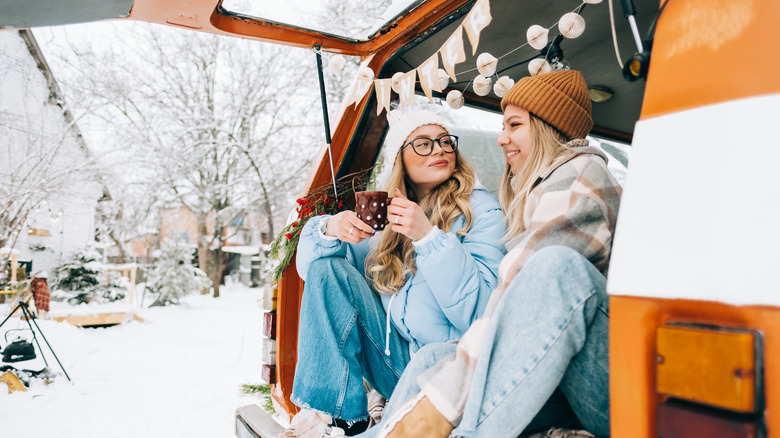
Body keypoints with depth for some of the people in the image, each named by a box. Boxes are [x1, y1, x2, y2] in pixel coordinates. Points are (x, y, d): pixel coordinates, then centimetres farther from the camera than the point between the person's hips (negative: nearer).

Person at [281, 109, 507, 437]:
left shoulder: (479, 209, -6)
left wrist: (429, 236, -25)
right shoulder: (387, 213, 7)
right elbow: (310, 267, 7)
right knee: (328, 266, -10)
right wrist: (329, 229, -15)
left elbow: (479, 312, -17)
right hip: (395, 358, 5)